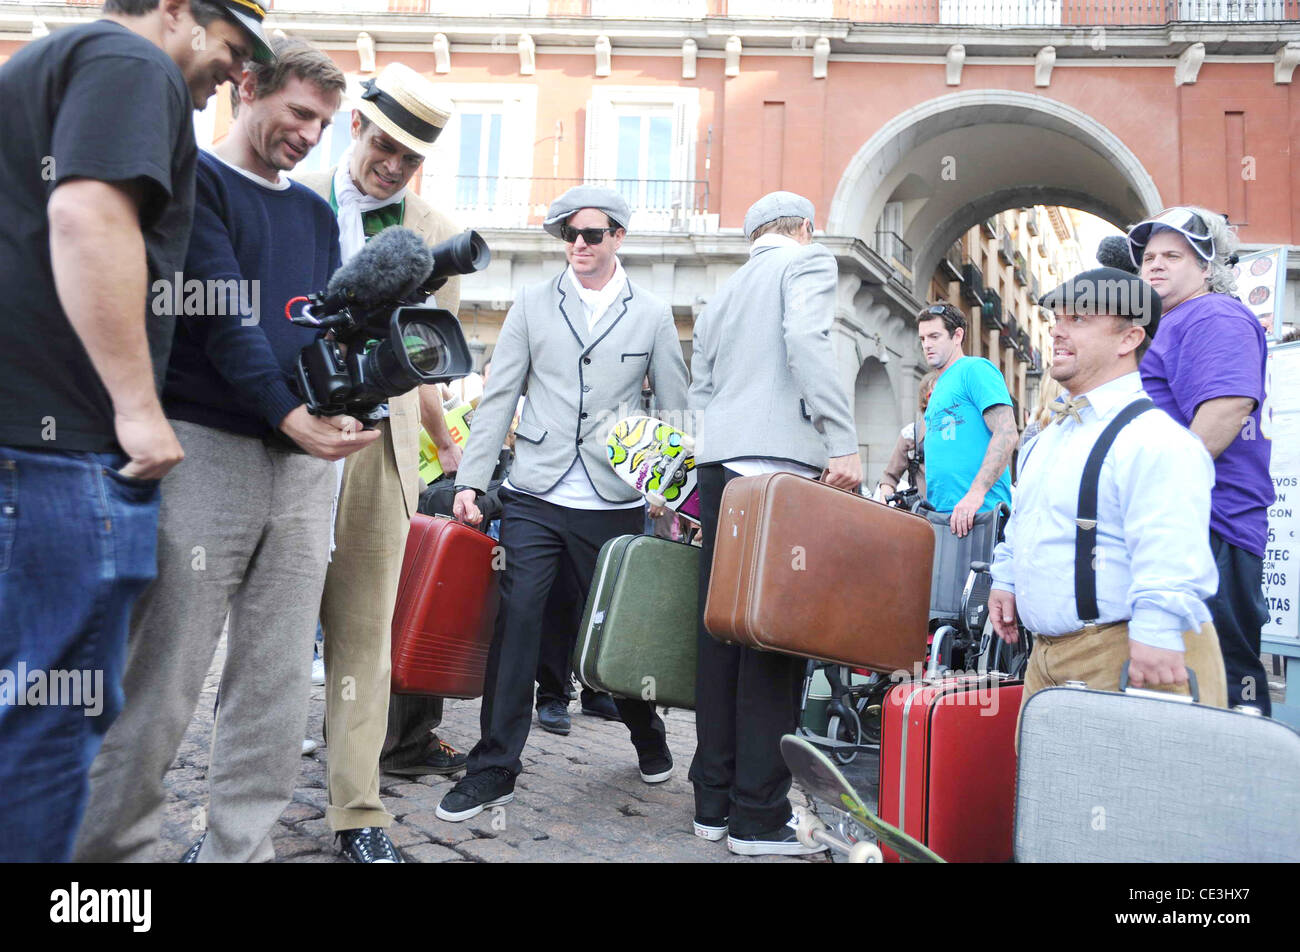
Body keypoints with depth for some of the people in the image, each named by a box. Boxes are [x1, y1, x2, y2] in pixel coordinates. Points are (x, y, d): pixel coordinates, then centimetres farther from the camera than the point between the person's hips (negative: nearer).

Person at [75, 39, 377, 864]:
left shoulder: (316, 214, 21)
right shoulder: (194, 180, 3)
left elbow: (332, 323, 14)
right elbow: (221, 312, -10)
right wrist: (289, 413, -19)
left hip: (304, 461, 6)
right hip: (208, 448, -5)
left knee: (278, 686, 5)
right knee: (162, 682, -2)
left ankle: (240, 845, 16)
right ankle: (113, 843, 13)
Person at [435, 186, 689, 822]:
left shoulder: (653, 315, 7)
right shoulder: (532, 305, 9)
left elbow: (674, 411, 8)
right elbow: (498, 398, 6)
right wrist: (471, 479, -2)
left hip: (614, 503, 0)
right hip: (535, 496, 1)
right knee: (516, 619, -6)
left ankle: (648, 738, 35)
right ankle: (494, 767, 6)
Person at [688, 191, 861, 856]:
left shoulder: (722, 295, 27)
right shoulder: (809, 261, 7)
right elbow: (806, 341, -12)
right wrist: (842, 443, -15)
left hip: (718, 464, 7)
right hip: (779, 460, -7)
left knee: (721, 630, 7)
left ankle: (713, 801, 13)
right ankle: (759, 818, -4)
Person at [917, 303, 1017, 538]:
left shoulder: (975, 369, -3)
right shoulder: (939, 388, 23)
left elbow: (1007, 435, -15)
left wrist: (976, 492, -23)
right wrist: (928, 506, 16)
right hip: (940, 515, 8)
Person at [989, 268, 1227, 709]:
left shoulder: (1154, 439, -16)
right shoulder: (1049, 435, 16)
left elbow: (1171, 554, -24)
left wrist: (1156, 634, -29)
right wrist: (1006, 580, 24)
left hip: (1123, 657, -9)